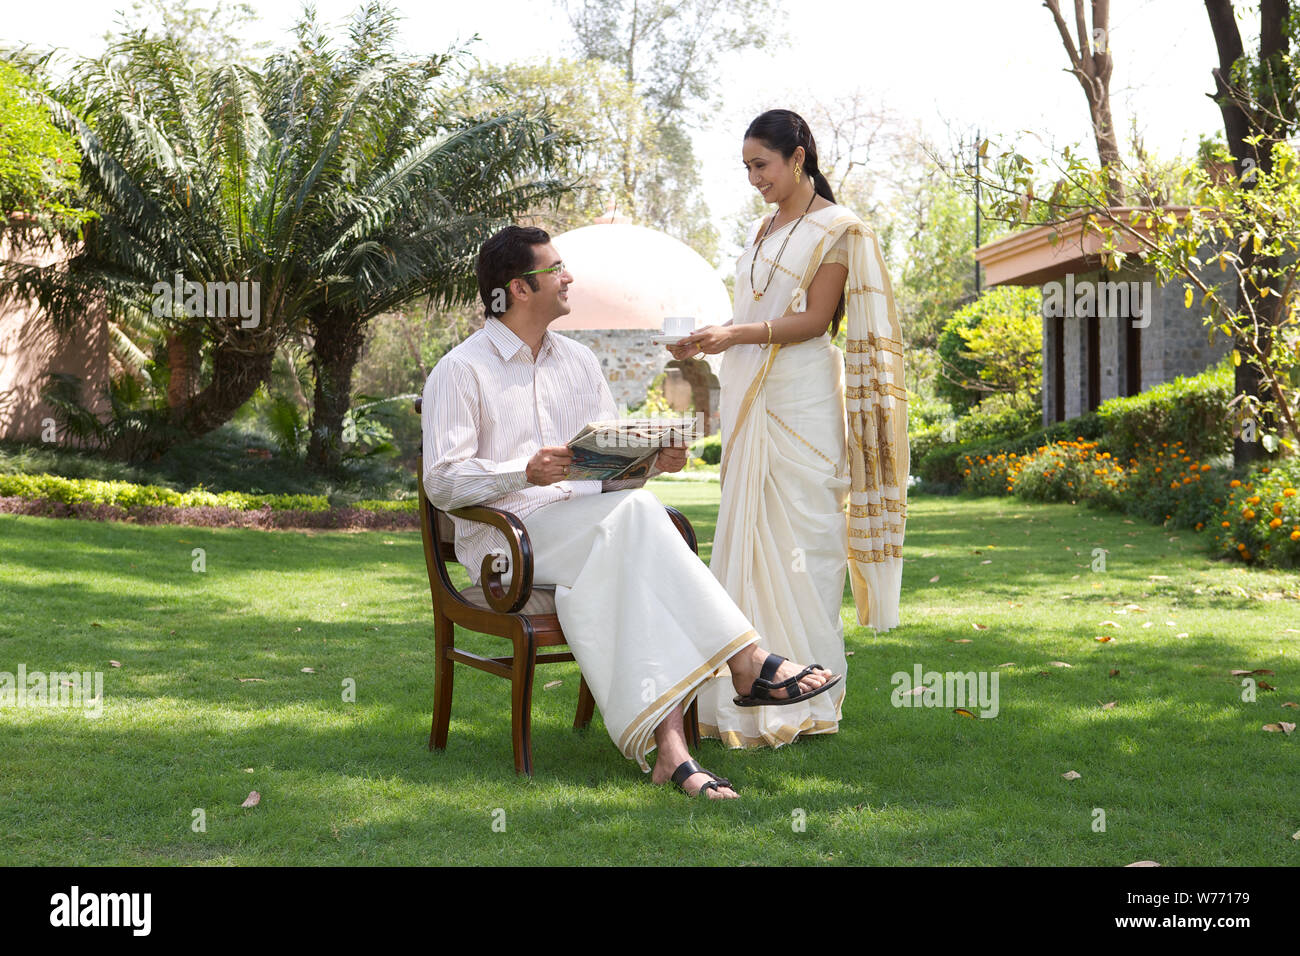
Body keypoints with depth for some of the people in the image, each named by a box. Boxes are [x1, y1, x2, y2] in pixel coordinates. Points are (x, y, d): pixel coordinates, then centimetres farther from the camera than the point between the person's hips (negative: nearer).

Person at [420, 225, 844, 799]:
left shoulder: (579, 362, 20)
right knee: (632, 513, -33)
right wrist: (527, 472, -23)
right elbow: (441, 482, -8)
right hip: (505, 540, -5)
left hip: (588, 528, 5)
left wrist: (653, 461, -4)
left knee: (629, 571, -33)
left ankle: (666, 743, -47)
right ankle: (749, 665, -37)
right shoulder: (460, 372, 0)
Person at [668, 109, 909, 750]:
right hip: (750, 400, 7)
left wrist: (738, 334, -20)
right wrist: (709, 339, 5)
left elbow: (814, 319, -10)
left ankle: (805, 700, -1)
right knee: (748, 538, 3)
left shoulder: (835, 229, -3)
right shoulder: (762, 230, 20)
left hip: (802, 401, -7)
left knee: (799, 537, -7)